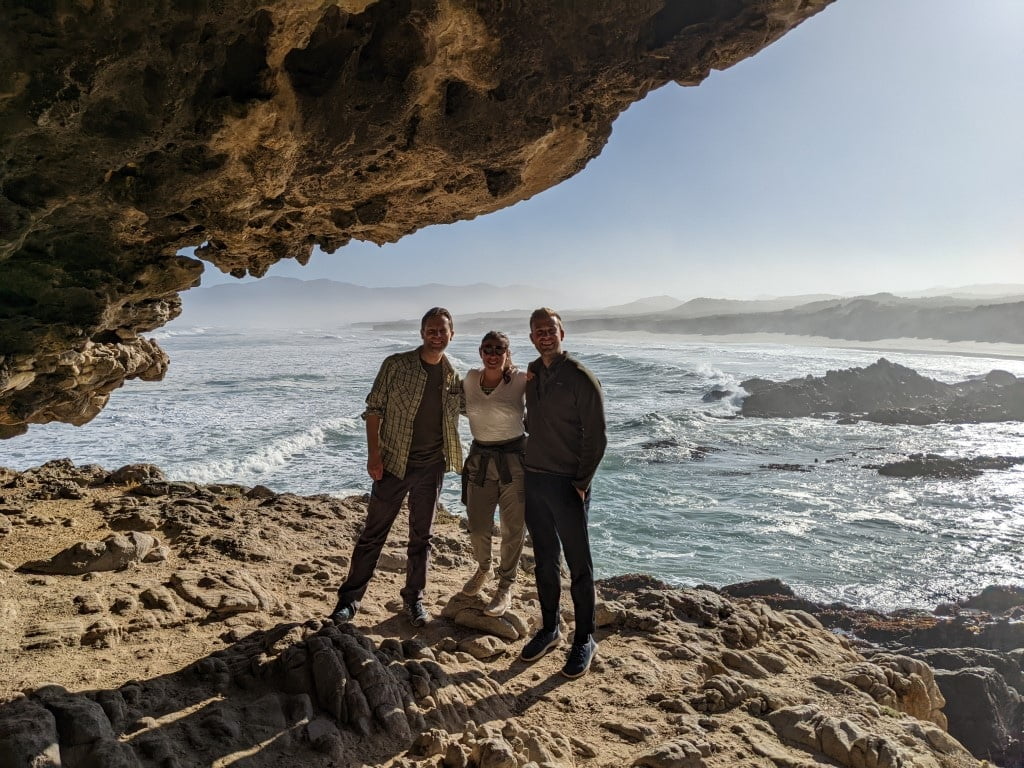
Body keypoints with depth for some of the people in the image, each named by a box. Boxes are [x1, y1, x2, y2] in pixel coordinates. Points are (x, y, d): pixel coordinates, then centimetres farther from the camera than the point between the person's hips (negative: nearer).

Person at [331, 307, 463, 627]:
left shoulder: (454, 375, 2)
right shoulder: (396, 365, -8)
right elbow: (374, 409, -7)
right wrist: (373, 454, -12)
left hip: (431, 466, 3)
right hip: (394, 463, -3)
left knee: (421, 537, 13)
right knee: (373, 534, 6)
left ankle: (414, 599, 28)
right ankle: (350, 598, 20)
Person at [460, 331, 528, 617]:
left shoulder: (520, 381, -10)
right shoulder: (471, 378, 1)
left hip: (514, 460, -3)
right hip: (479, 460, 3)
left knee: (513, 529, 6)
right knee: (477, 527, 12)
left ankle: (506, 586, 25)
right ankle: (483, 569, 43)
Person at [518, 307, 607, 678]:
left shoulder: (580, 378, -12)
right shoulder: (531, 373, 8)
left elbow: (596, 437, -12)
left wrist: (581, 483, -14)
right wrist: (531, 463, 12)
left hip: (567, 484, -6)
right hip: (533, 479, 6)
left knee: (579, 565, 3)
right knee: (544, 561, 16)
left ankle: (584, 640, 17)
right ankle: (549, 629, 30)